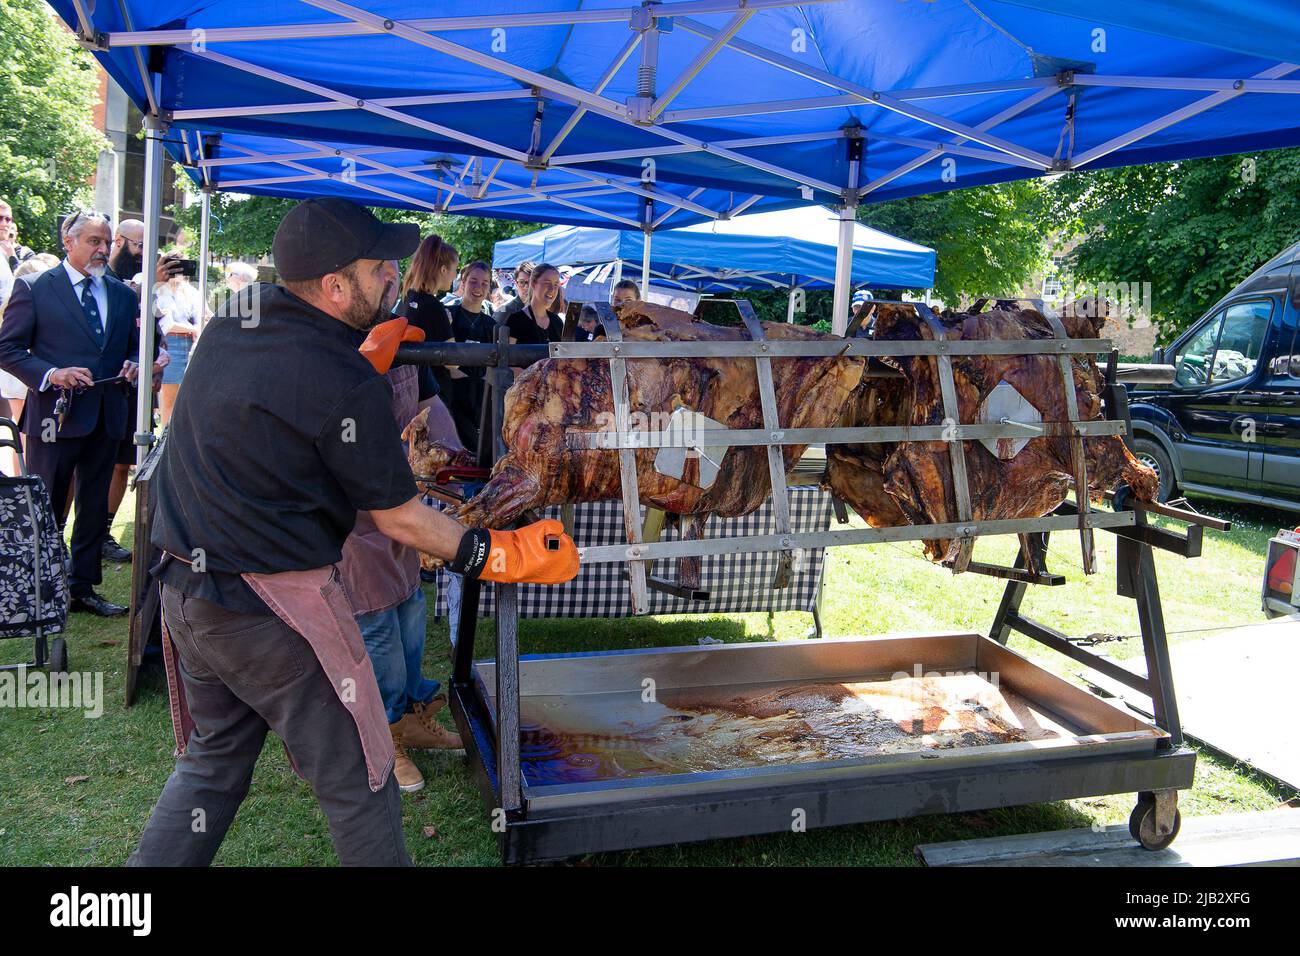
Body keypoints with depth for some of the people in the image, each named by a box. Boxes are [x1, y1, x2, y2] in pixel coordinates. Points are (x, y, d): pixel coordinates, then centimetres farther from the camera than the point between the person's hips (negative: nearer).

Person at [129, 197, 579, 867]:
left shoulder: (232, 318, 1)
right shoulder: (346, 384, -21)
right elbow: (399, 519, -12)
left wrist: (369, 354, 12)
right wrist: (498, 554, -2)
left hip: (183, 583, 9)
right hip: (276, 609, -8)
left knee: (212, 760, 25)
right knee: (356, 784, 9)